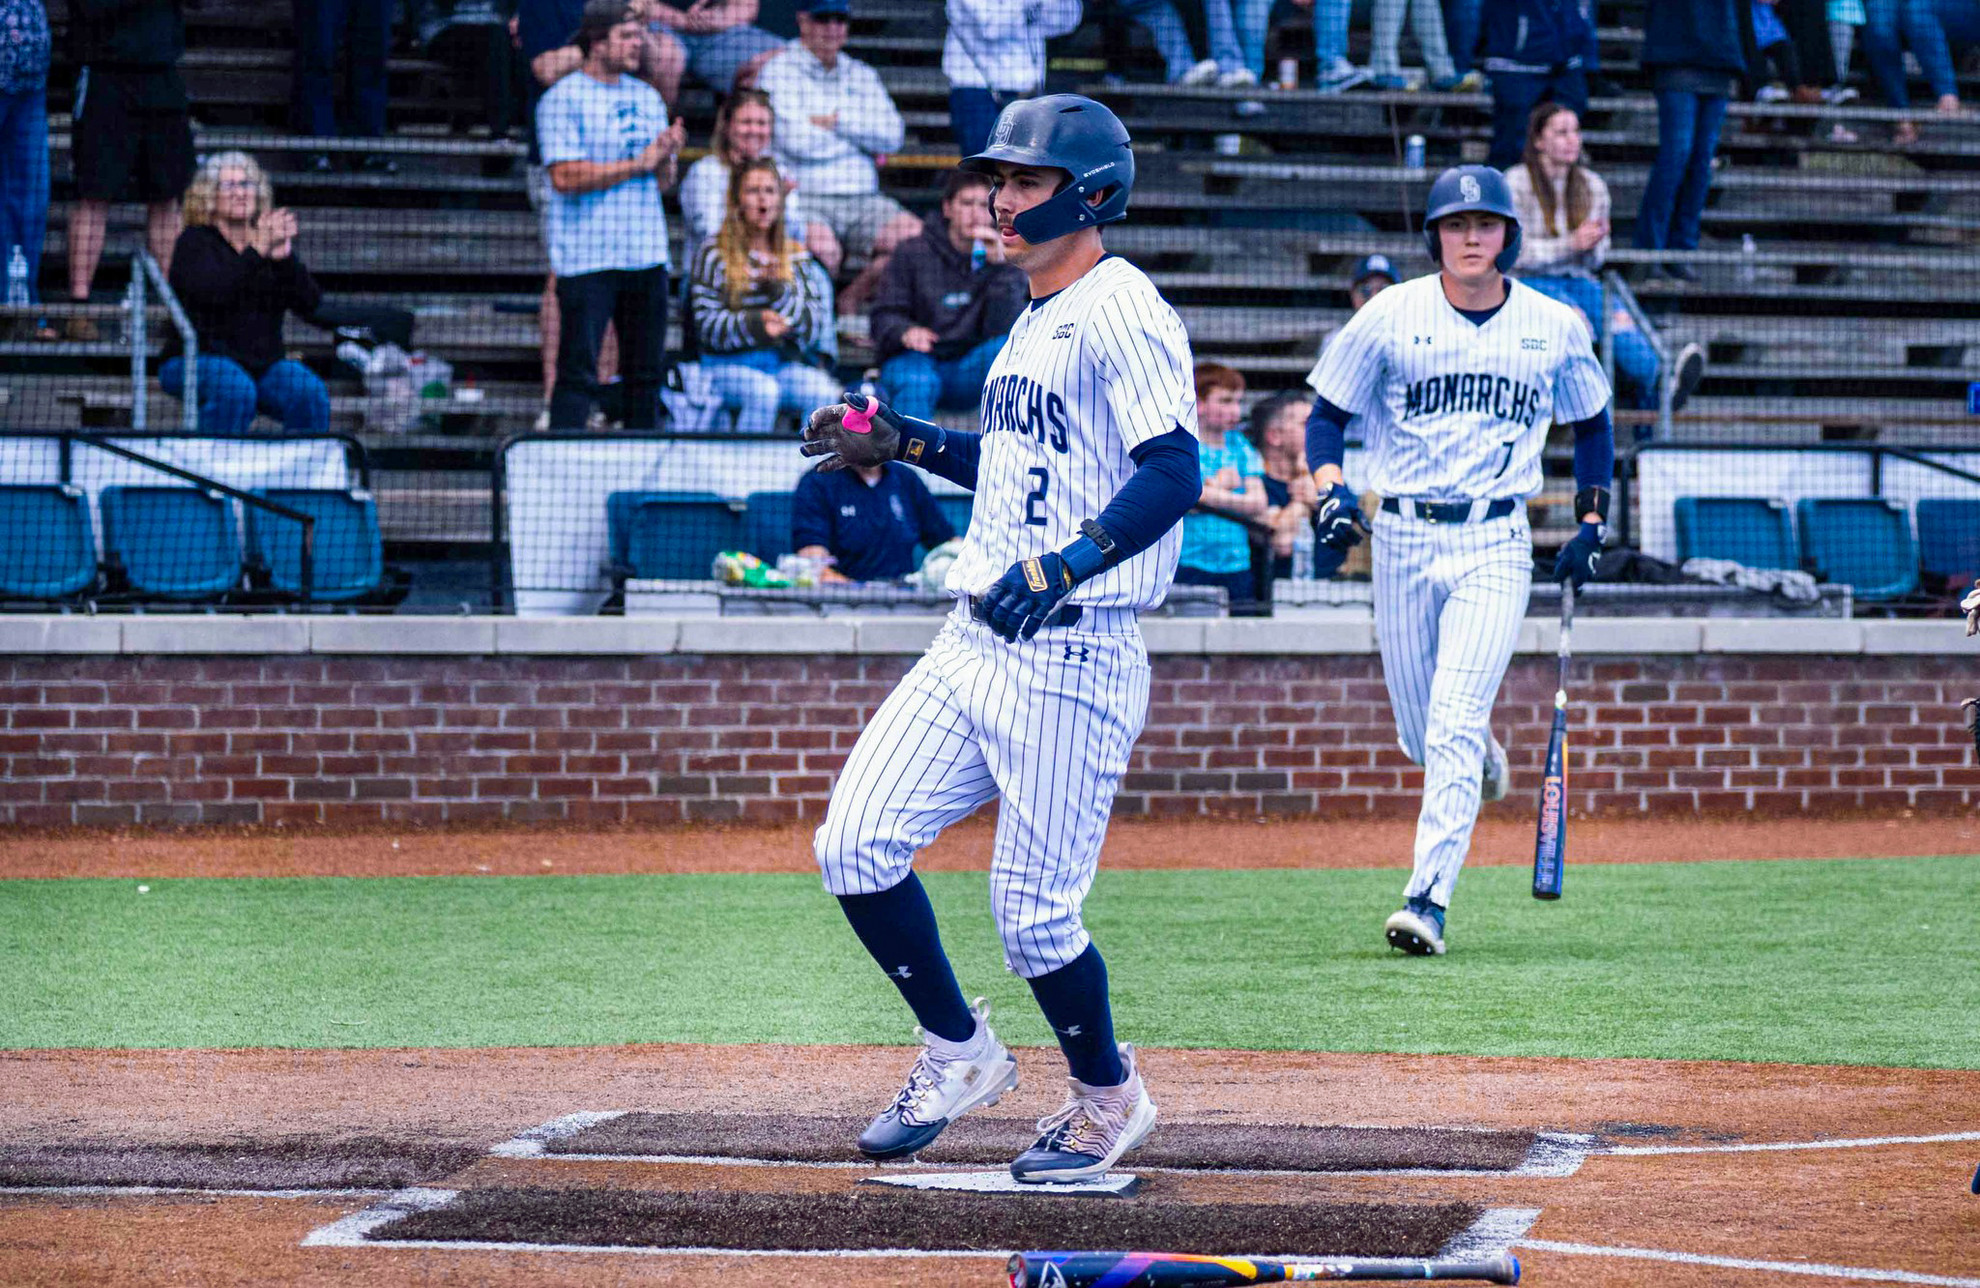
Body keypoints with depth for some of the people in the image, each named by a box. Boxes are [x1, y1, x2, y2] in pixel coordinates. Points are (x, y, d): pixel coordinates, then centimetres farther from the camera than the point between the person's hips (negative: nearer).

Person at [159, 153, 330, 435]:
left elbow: (309, 305, -2)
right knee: (236, 390, -35)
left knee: (310, 393, -22)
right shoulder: (195, 242, -2)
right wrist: (258, 251, -30)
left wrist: (283, 257, -19)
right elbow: (210, 292, -23)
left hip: (264, 365, 4)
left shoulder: (275, 241, 10)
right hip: (199, 360, -4)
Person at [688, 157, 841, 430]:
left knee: (823, 392, -28)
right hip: (729, 365, -3)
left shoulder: (797, 257, 15)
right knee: (763, 391, -36)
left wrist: (779, 292, -13)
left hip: (786, 363, 3)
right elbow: (707, 325, -6)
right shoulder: (714, 255, 3)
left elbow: (817, 326, 4)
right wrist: (753, 325, -24)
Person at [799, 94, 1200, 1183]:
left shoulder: (1119, 309, -11)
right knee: (855, 845, 0)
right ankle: (958, 1053, 18)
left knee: (1032, 911, -6)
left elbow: (1172, 472, -22)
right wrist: (904, 443, 20)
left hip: (1072, 655, -9)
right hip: (977, 642, 9)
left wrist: (1059, 569, -32)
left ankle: (1107, 1094, 20)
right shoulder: (1036, 319, 18)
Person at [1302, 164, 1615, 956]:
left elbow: (1592, 423, 18)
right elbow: (1326, 415, 4)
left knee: (1455, 725, -14)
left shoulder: (1555, 327, 3)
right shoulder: (1390, 318, -2)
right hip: (1402, 539, 1)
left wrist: (1591, 523, 9)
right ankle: (1480, 759, 45)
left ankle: (1428, 899, -16)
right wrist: (1330, 493, -14)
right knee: (1420, 735, 8)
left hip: (1495, 545, -1)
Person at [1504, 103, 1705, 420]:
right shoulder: (1516, 184, -1)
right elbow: (1517, 251, -7)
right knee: (1575, 319, -37)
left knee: (1618, 317, -30)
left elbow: (1596, 259, 16)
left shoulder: (1592, 186, 13)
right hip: (1533, 282, -5)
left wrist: (1593, 247, -9)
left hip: (1579, 280, 5)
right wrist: (1571, 244, -18)